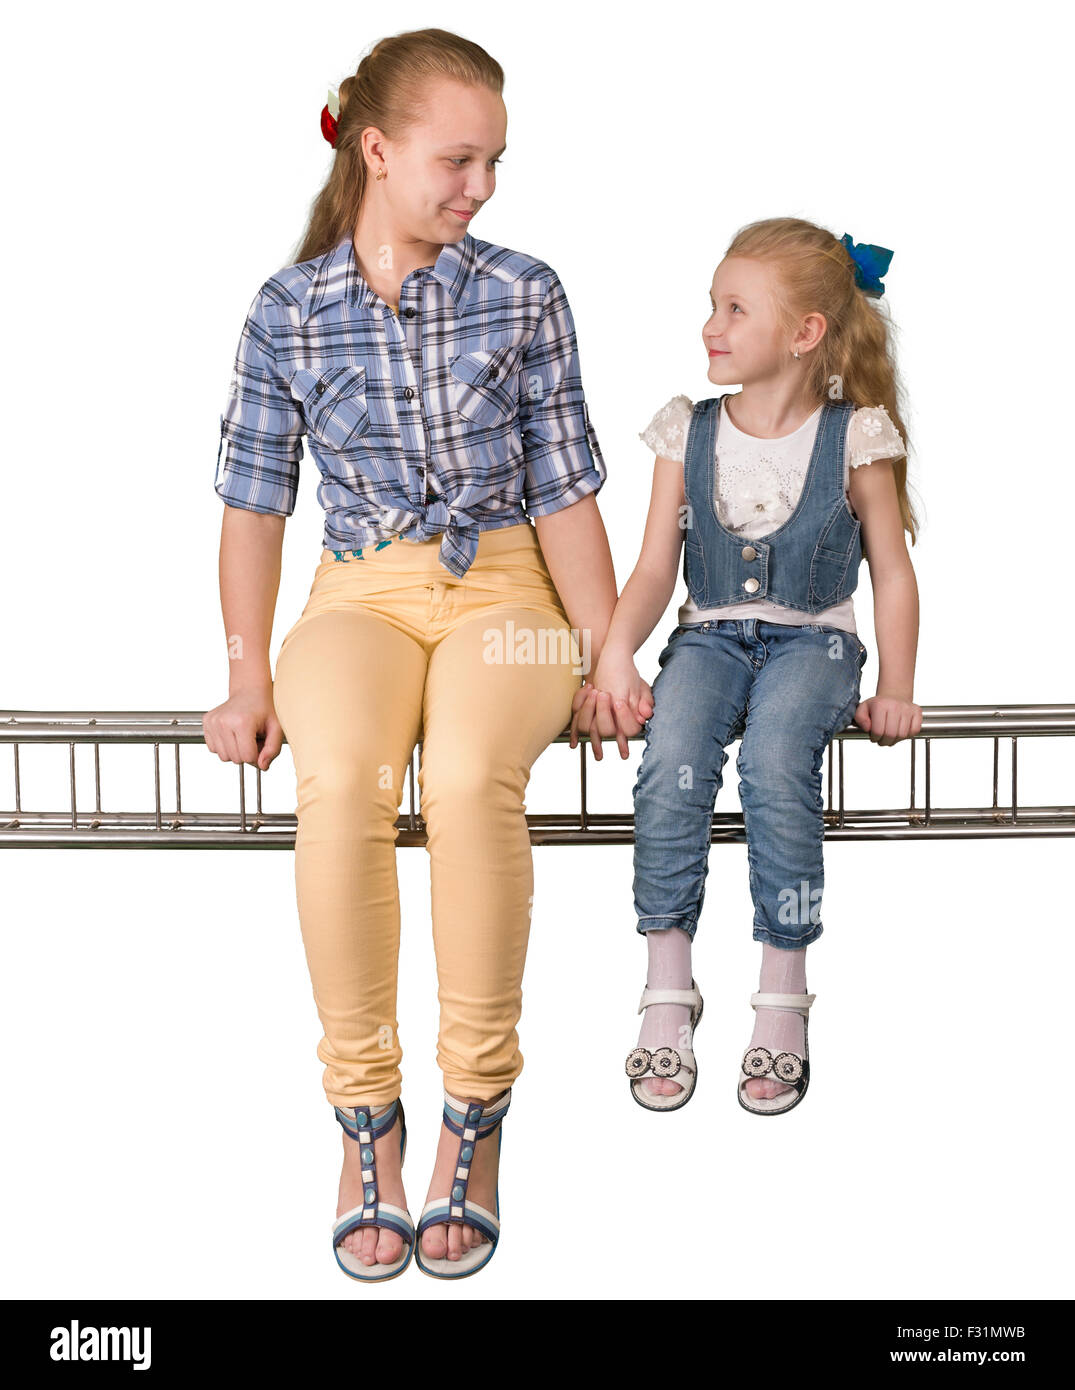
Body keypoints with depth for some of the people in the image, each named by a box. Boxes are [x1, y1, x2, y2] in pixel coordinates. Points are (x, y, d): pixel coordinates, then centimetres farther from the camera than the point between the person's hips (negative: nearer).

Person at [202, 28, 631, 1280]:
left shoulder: (525, 295, 6)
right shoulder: (286, 312, 7)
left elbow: (566, 494, 5)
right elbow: (254, 507, 8)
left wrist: (607, 656, -3)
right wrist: (248, 675, -2)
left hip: (504, 589, 0)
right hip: (360, 594, 1)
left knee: (467, 776, -34)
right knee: (339, 779, -33)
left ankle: (476, 1114, -19)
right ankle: (365, 1117, -19)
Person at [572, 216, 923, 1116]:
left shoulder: (854, 438, 0)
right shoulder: (688, 433, 6)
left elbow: (893, 574, 4)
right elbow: (655, 571, 3)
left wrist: (895, 690, -5)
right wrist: (616, 653, -15)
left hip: (812, 639, -2)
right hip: (711, 635, 2)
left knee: (774, 760, -33)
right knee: (672, 756, -30)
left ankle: (783, 999, -20)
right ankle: (668, 994, -21)